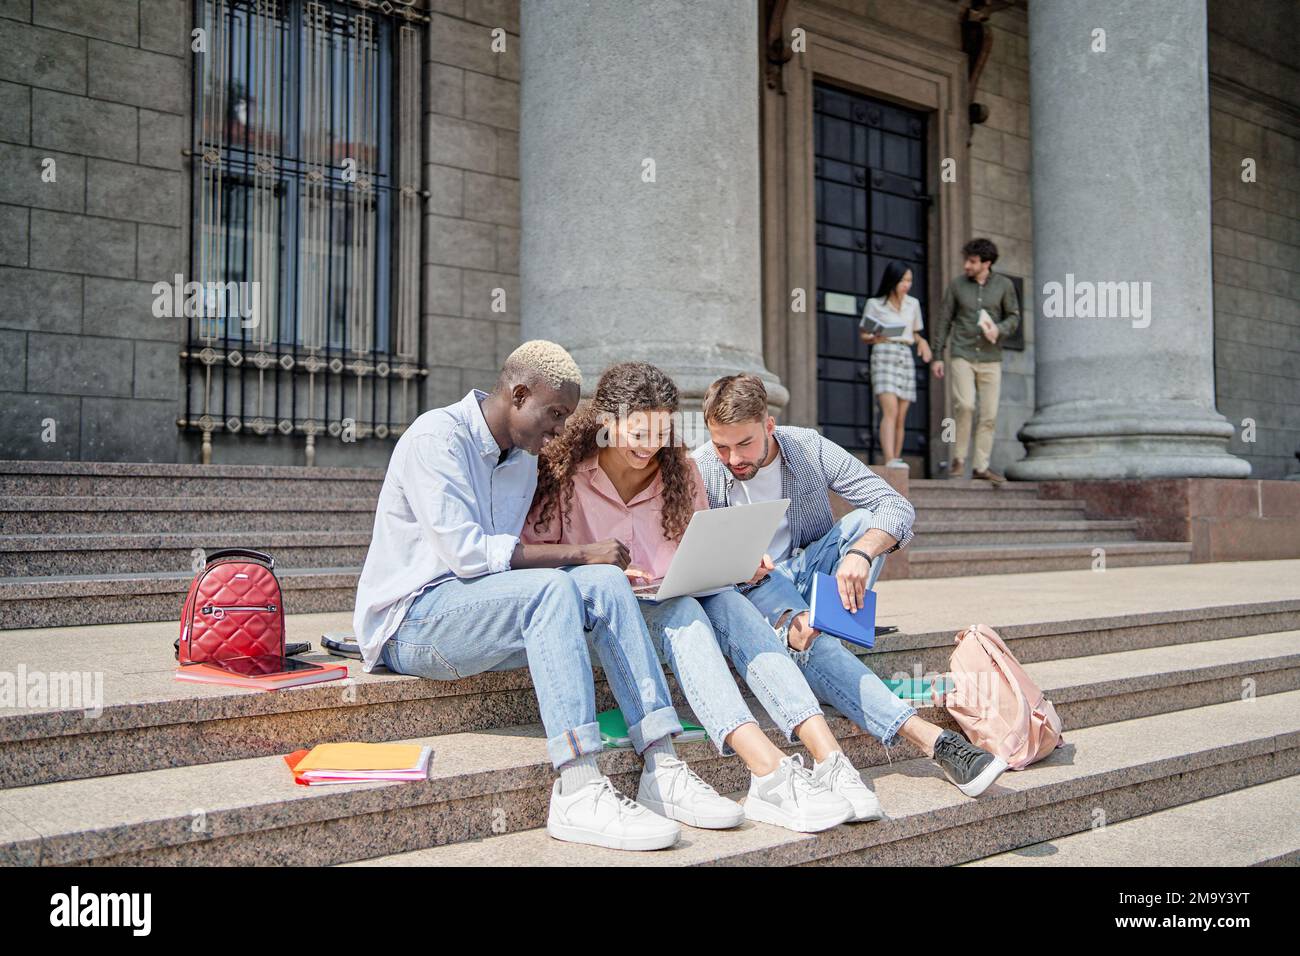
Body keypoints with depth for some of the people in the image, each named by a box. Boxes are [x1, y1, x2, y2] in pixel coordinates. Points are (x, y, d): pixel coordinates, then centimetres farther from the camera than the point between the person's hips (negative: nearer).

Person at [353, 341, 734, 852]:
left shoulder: (523, 458, 13)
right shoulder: (436, 437, -14)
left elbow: (507, 556, 12)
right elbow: (467, 553, -23)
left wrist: (590, 563, -5)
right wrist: (577, 554, -21)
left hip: (479, 609, 8)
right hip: (408, 623, -8)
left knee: (605, 581, -14)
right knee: (550, 588, -31)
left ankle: (661, 767, -18)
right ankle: (578, 795, -36)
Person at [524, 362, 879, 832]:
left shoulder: (680, 470, 8)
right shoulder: (562, 472, -6)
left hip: (677, 603, 4)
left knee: (726, 600, -28)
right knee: (682, 614, -34)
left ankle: (828, 759, -40)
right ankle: (771, 773, -48)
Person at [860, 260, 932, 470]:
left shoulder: (913, 304, 16)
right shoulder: (875, 304, 5)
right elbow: (864, 336, 6)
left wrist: (921, 341, 1)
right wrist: (875, 338, -17)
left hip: (906, 357, 5)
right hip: (884, 354, -5)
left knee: (901, 416, 0)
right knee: (890, 410, -20)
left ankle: (896, 460, 3)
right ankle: (889, 460, -29)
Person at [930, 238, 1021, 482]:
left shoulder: (1004, 285, 1)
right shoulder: (957, 284, 1)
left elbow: (1014, 317, 8)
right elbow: (944, 321, 6)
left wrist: (999, 329, -14)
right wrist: (937, 356, 3)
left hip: (991, 358, 2)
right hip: (963, 355, -1)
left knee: (989, 414, 0)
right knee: (964, 405, -19)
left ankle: (980, 466, 8)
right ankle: (959, 458, -3)